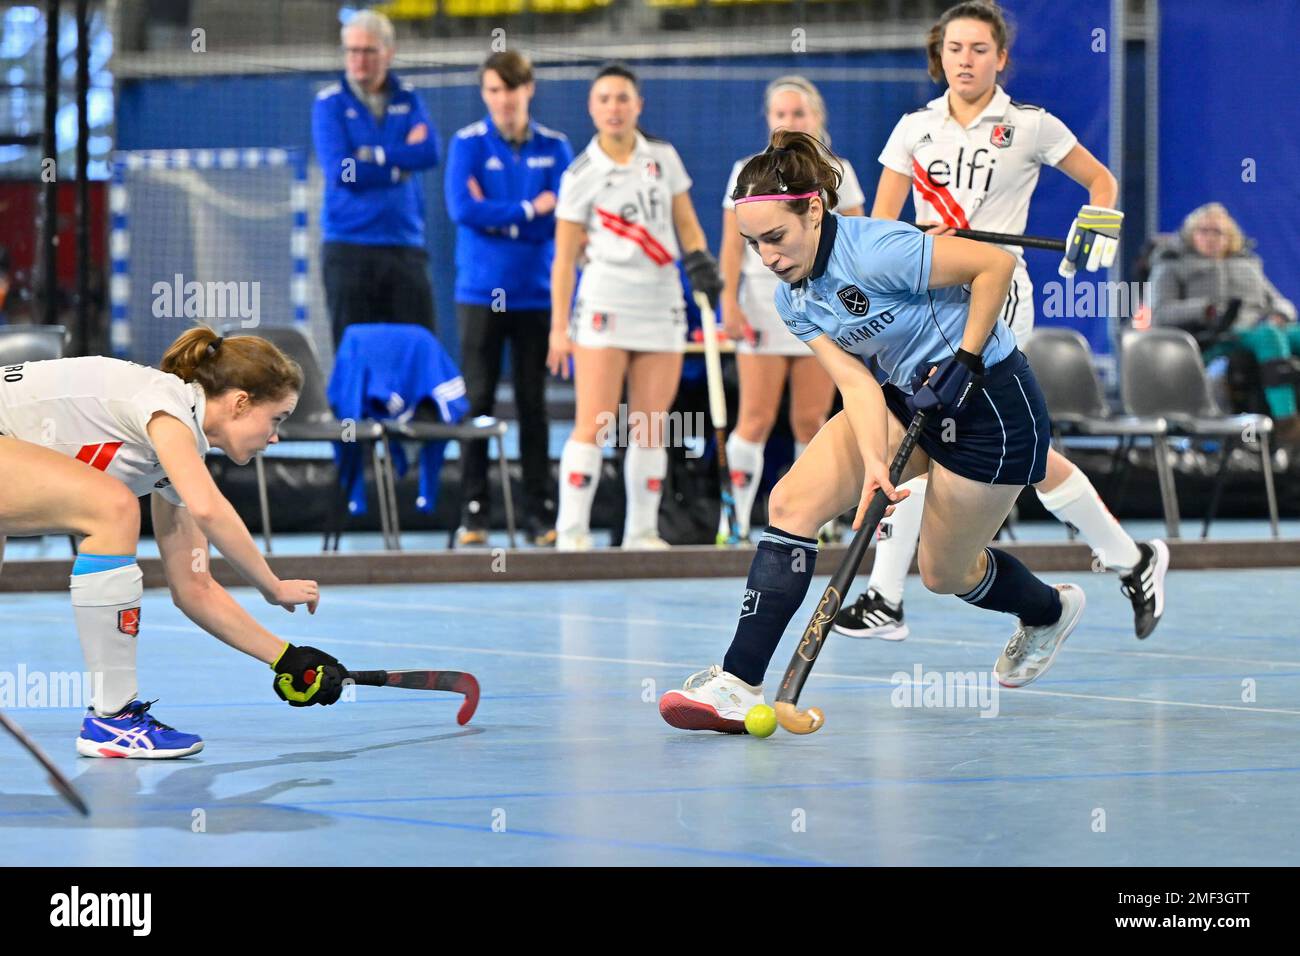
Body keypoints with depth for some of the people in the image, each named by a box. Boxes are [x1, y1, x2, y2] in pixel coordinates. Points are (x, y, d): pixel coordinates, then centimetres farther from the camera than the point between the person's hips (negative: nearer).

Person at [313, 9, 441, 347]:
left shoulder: (408, 100, 11)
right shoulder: (330, 104, 2)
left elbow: (429, 152, -6)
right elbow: (340, 171, -10)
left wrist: (371, 154, -9)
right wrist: (402, 161, -5)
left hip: (405, 245, 2)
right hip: (350, 248, -2)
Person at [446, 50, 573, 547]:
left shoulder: (554, 147, 5)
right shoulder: (468, 144, 0)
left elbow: (561, 217, -6)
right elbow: (462, 209, -13)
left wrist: (494, 214, -9)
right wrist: (529, 210, -10)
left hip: (536, 292, 1)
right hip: (481, 291, -1)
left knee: (534, 403, 5)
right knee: (478, 401, -1)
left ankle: (540, 511, 8)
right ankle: (473, 512, 3)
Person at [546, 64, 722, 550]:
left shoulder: (663, 157, 8)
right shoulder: (581, 175, -1)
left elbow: (685, 221, 15)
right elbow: (564, 258, 0)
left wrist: (700, 260, -6)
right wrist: (559, 327, -4)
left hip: (662, 304, 4)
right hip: (605, 304, -4)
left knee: (650, 426, 4)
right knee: (593, 423, -11)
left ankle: (642, 531, 11)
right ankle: (572, 531, -9)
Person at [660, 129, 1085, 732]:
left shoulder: (874, 252, -27)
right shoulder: (793, 302, -3)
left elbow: (995, 263, -23)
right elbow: (856, 382, -12)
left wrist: (966, 361, -21)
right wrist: (875, 464, -28)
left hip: (990, 405, -7)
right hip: (907, 399, 7)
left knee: (945, 574, 7)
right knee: (792, 502, -13)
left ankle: (1049, 610, 40)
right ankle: (739, 684, -16)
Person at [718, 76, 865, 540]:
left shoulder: (837, 172, 9)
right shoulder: (749, 172, 6)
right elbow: (732, 244, 4)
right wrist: (729, 302, -6)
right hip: (764, 303, -1)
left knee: (811, 421, -1)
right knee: (756, 419, -7)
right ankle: (735, 522, -4)